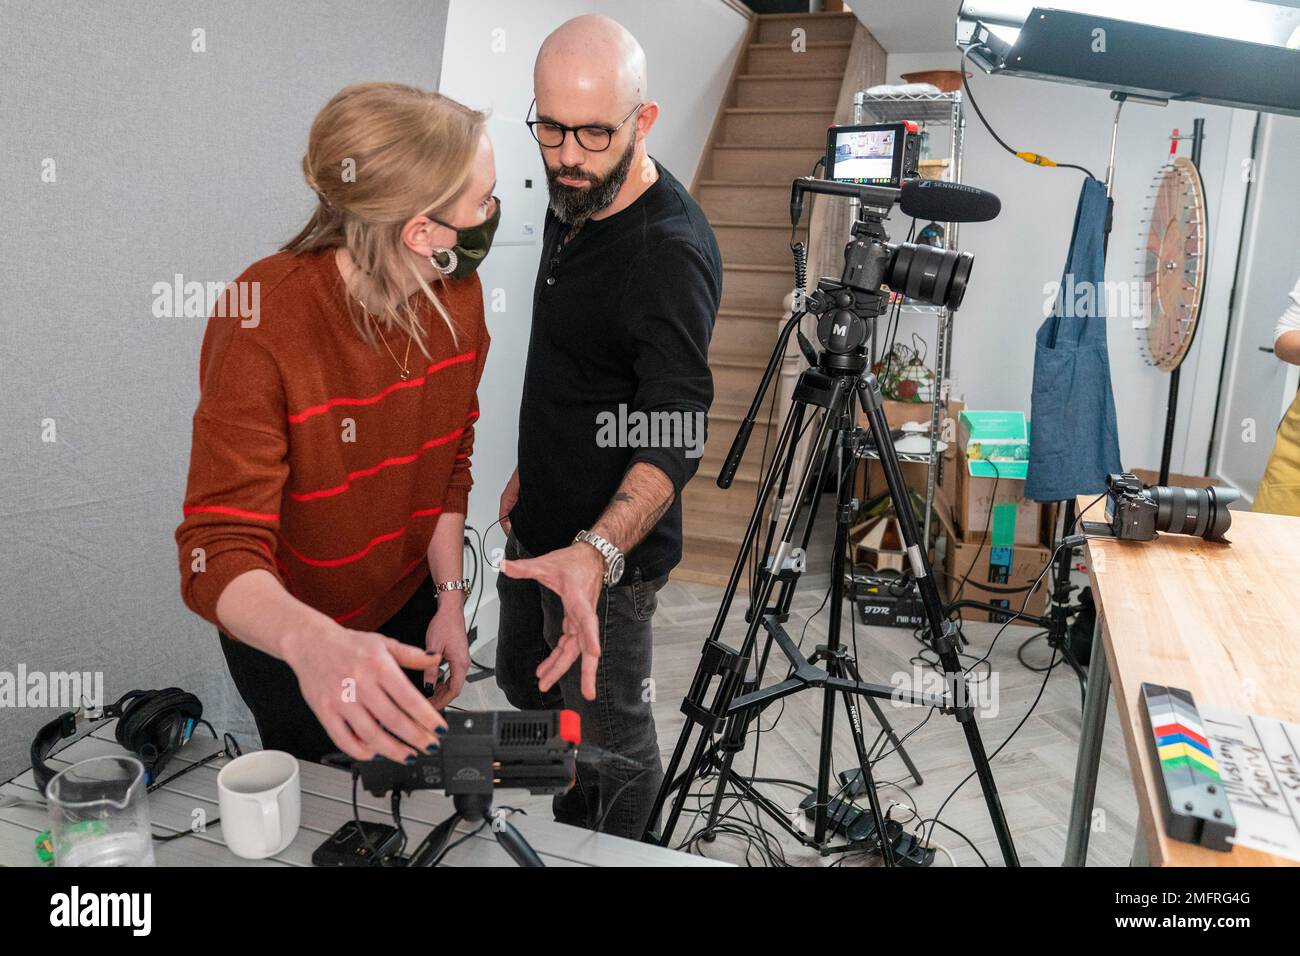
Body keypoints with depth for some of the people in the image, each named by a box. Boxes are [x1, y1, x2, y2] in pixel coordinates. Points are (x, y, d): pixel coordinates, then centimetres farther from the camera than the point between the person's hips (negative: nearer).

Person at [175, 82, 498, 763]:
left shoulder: (457, 294, -14)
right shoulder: (262, 325, -33)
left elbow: (450, 459, -1)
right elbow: (219, 554, -34)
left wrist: (449, 597, -6)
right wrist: (313, 642, -54)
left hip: (408, 604, 5)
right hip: (285, 632, -4)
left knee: (408, 759, 26)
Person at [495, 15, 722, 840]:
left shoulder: (671, 253, -28)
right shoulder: (573, 201, 2)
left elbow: (675, 439, -34)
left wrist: (597, 553, -48)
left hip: (609, 552, -10)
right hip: (542, 529, 10)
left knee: (608, 745, 10)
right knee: (525, 694, 27)